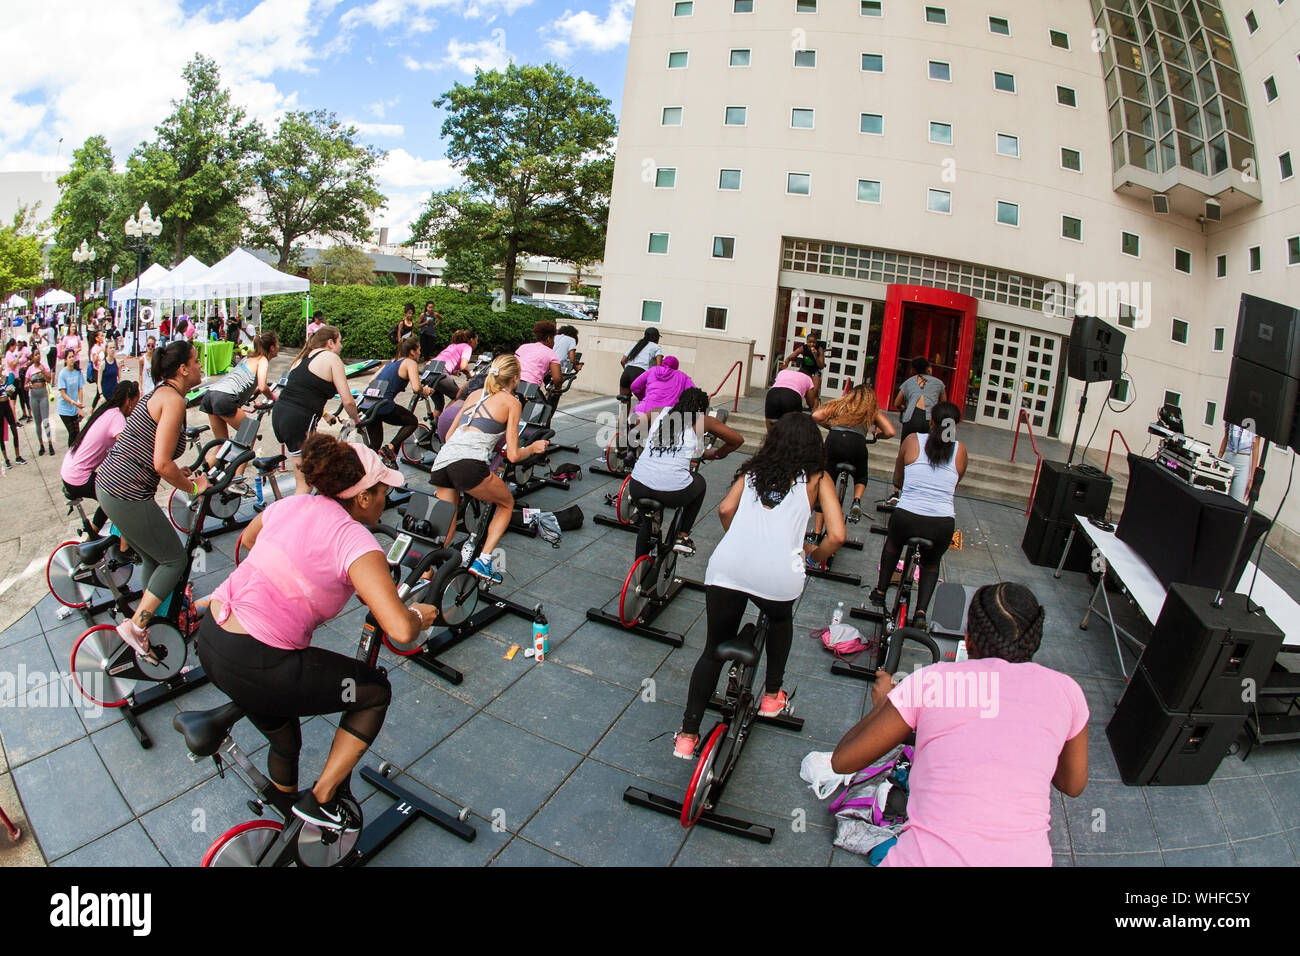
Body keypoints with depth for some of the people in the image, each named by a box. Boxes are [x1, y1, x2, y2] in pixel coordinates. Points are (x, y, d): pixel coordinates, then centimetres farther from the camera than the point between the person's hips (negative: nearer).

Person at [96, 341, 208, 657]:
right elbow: (162, 464, -22)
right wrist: (193, 488, -8)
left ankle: (146, 624, 33)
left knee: (152, 558, 20)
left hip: (109, 485, 10)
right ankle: (135, 626, 3)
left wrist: (178, 471, 19)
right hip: (127, 495, -10)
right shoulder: (174, 400, -17)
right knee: (175, 559, 2)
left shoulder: (160, 393, 13)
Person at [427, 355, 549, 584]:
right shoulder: (511, 402, 8)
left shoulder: (475, 394, 26)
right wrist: (533, 448, 24)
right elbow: (513, 455, 4)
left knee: (445, 528, 18)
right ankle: (483, 560, 10)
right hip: (469, 464, -6)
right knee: (506, 503, 21)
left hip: (442, 460, 6)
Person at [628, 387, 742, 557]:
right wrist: (715, 455, 33)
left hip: (638, 487, 4)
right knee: (699, 483, 30)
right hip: (672, 492, -4)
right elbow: (737, 440, 17)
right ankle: (683, 536, 27)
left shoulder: (661, 413, 18)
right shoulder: (702, 420, 10)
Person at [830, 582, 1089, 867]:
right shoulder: (1065, 690, 4)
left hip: (927, 857, -3)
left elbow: (842, 761, 6)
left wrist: (880, 706, 23)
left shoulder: (928, 681, -1)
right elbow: (1074, 785, 22)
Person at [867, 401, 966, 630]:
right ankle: (921, 611, 14)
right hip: (943, 524, 1)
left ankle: (880, 591, 38)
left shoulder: (912, 441, 4)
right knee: (931, 562, 31)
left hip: (905, 517, -1)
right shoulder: (960, 450, 7)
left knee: (893, 542, 35)